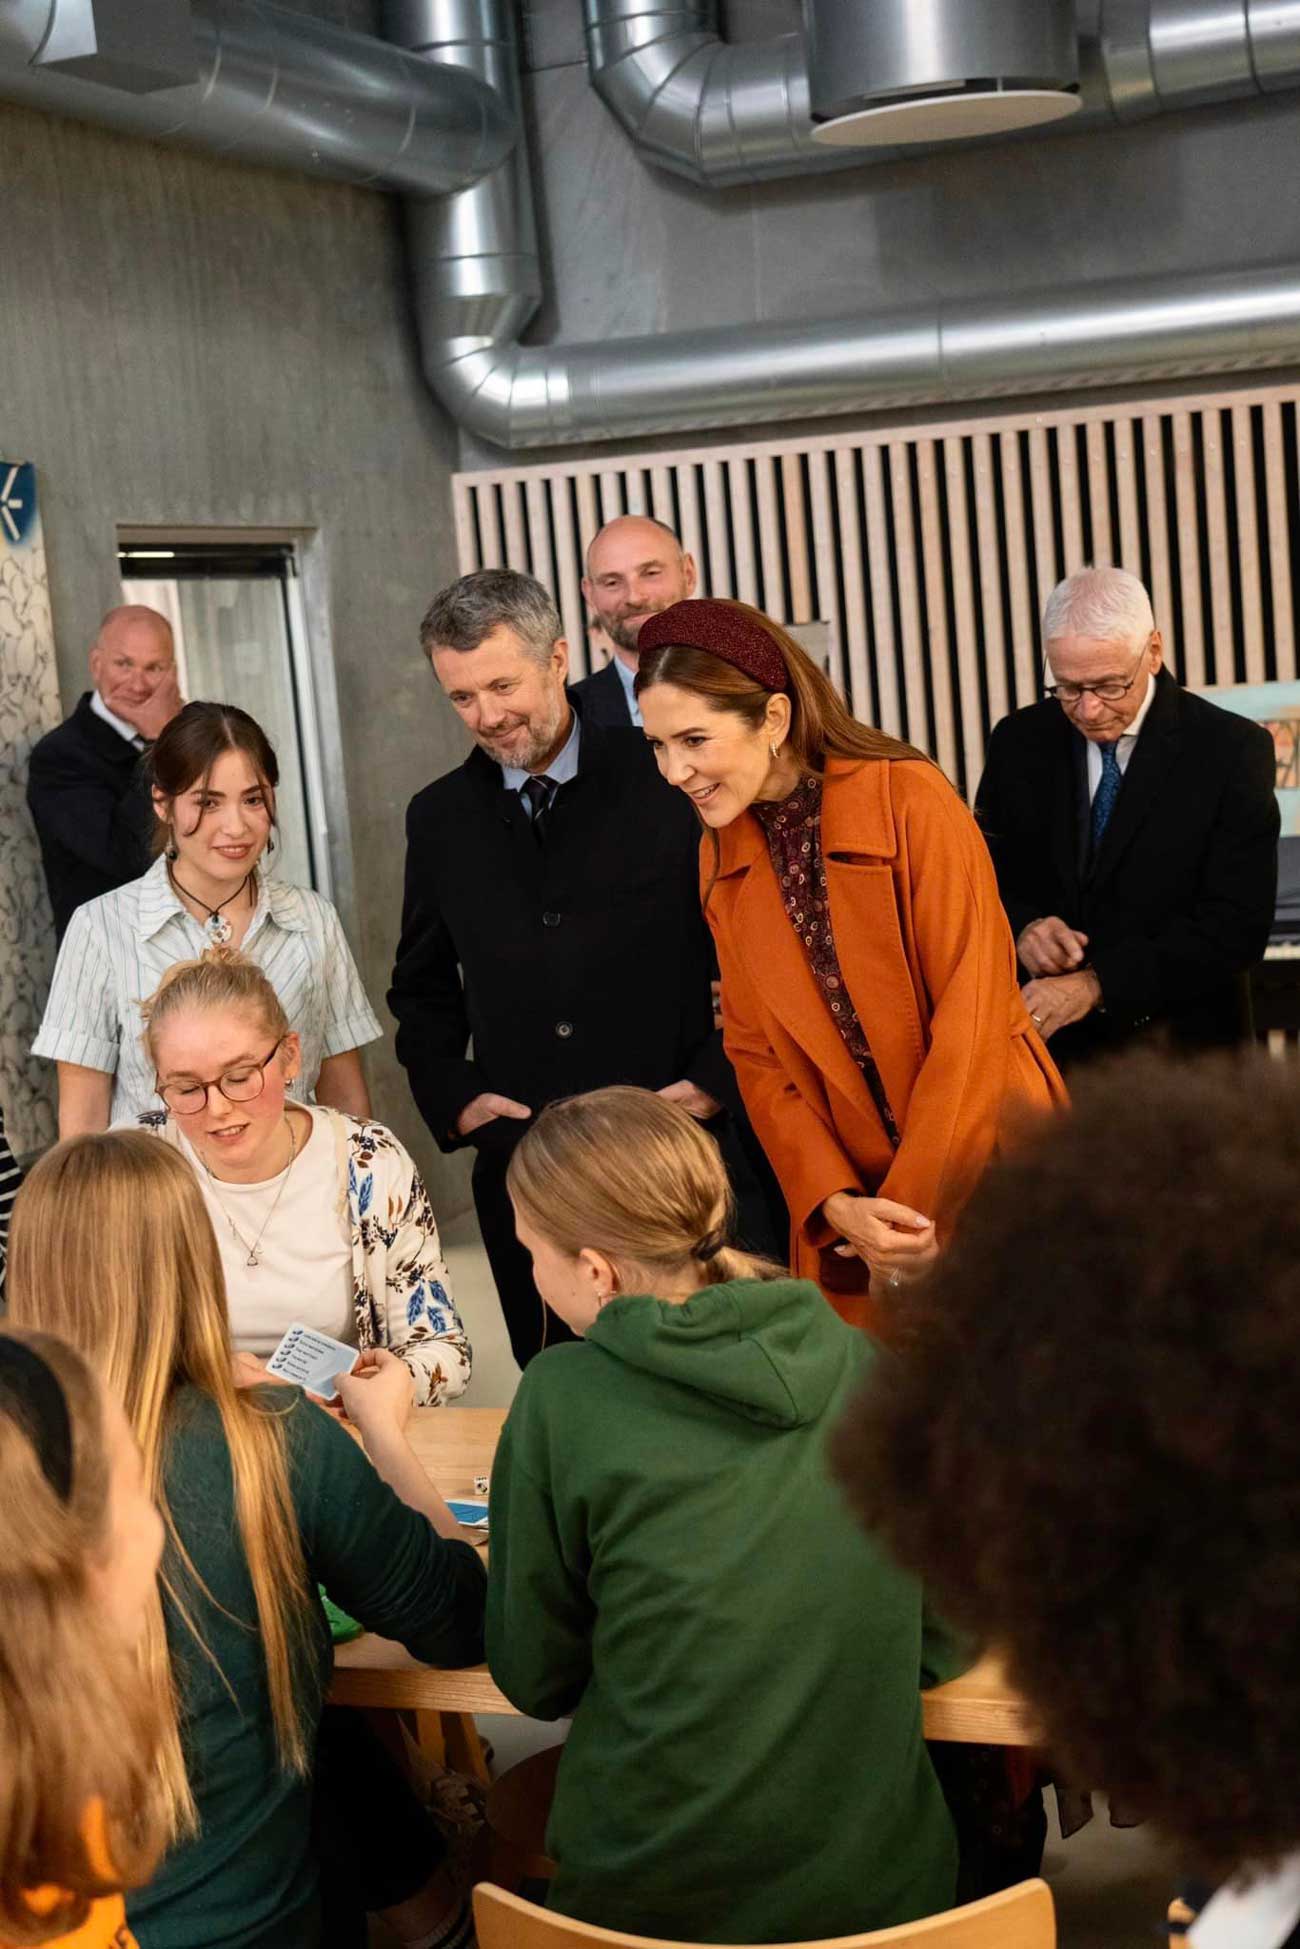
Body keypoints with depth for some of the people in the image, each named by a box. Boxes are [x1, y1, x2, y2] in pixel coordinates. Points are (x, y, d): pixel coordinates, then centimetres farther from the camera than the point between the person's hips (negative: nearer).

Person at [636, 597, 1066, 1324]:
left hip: (981, 1173, -4)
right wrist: (833, 1203, -9)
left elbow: (972, 1007, -16)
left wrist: (915, 1205, -15)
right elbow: (756, 1054, 4)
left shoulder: (909, 797, -14)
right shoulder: (723, 856, 3)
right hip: (852, 1214, 4)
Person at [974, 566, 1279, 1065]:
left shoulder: (1232, 750, -12)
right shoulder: (1018, 741, -1)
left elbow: (1236, 925, -18)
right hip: (1045, 1043, 2)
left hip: (1183, 1056, -2)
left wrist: (1098, 984, -26)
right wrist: (1020, 928, -17)